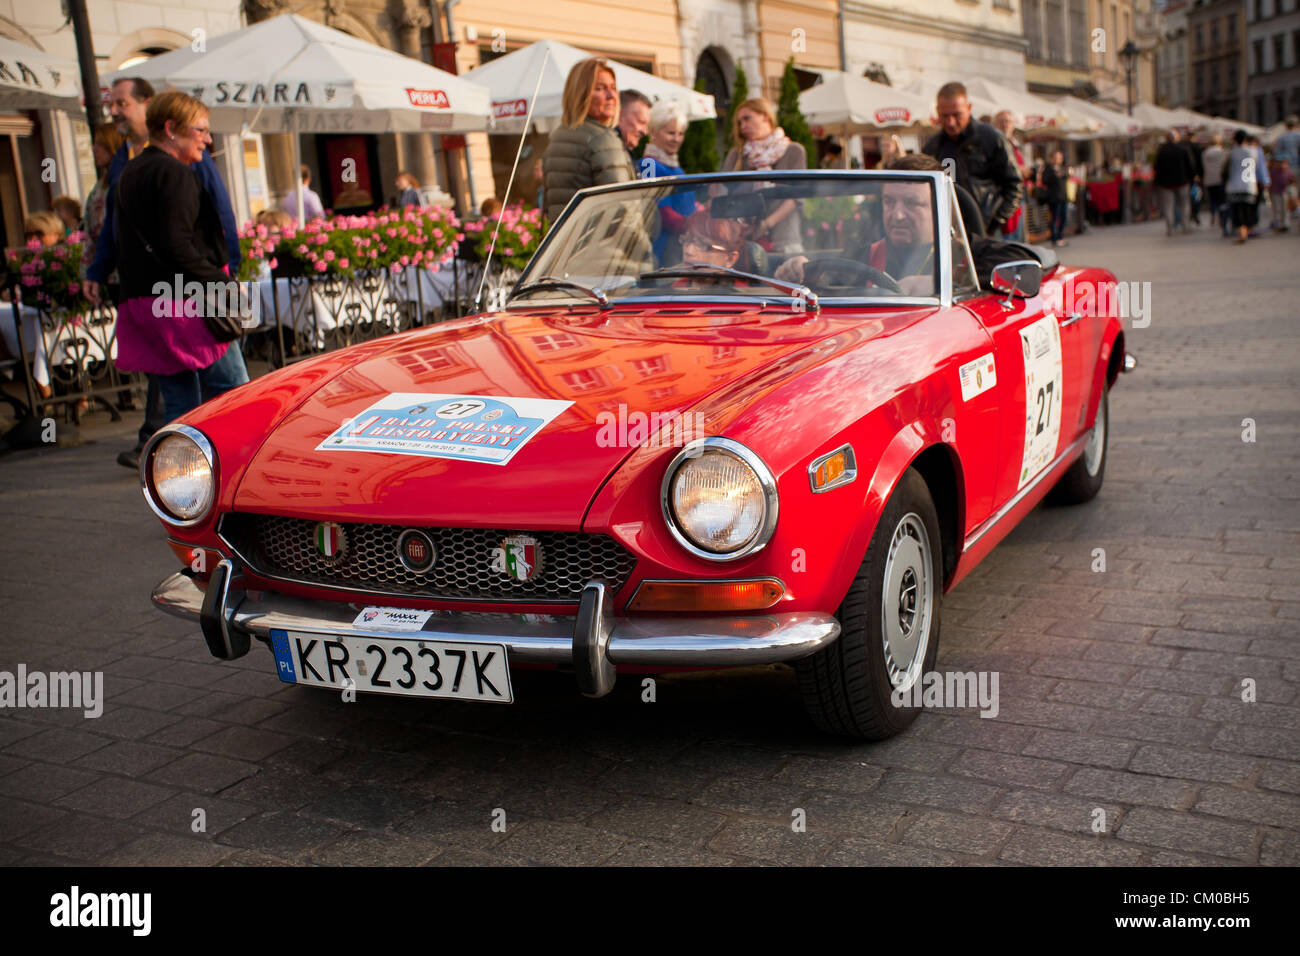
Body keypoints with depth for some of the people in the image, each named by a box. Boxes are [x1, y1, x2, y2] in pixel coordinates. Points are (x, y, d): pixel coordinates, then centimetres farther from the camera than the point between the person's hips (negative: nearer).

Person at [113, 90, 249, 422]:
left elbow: (127, 248, 20)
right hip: (186, 306, -9)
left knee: (180, 411, 10)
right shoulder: (172, 173, -11)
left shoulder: (130, 174, 19)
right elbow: (176, 247, -20)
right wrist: (222, 284, -16)